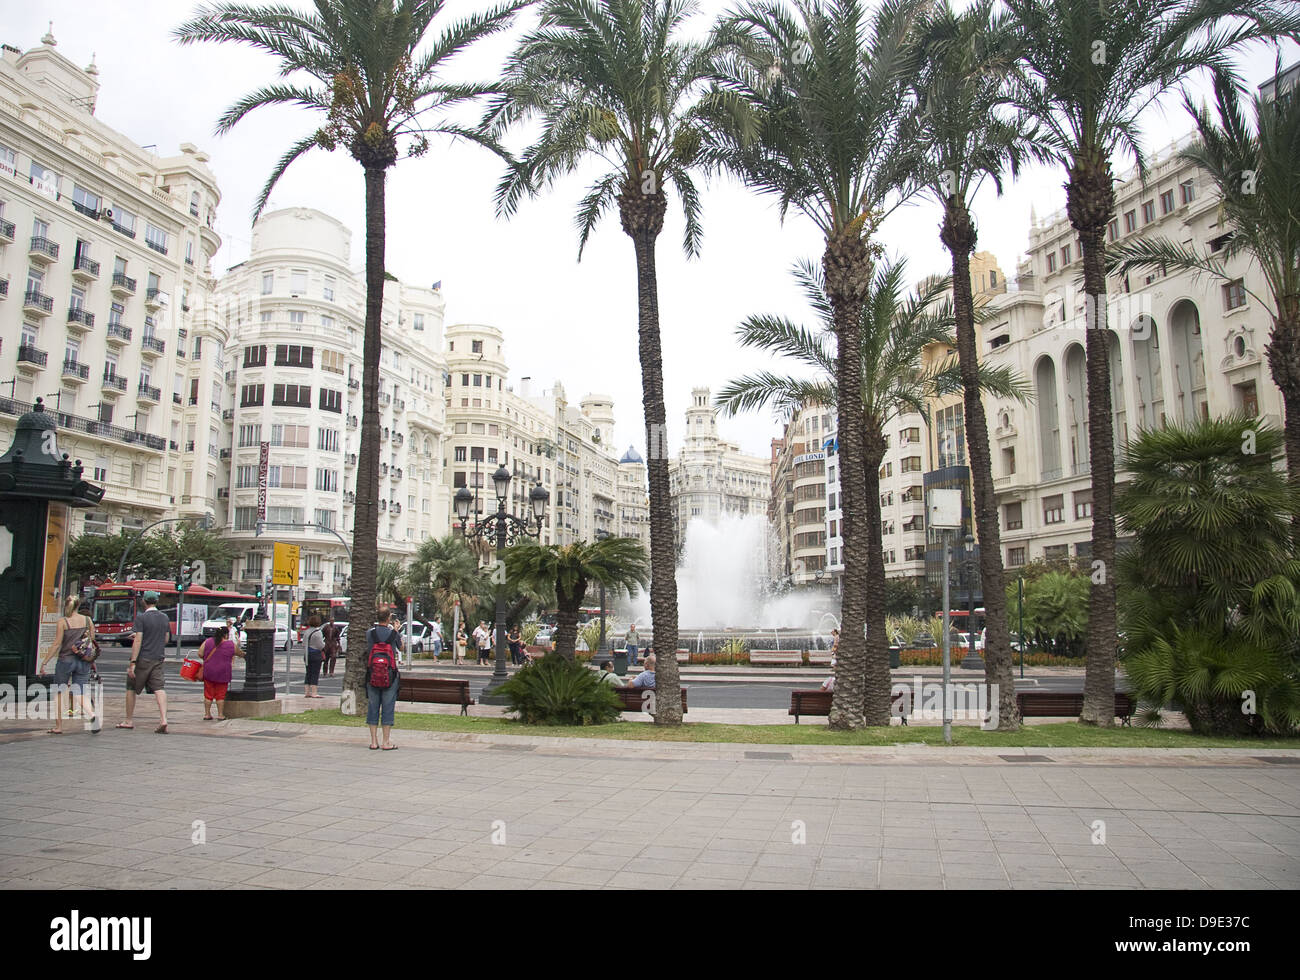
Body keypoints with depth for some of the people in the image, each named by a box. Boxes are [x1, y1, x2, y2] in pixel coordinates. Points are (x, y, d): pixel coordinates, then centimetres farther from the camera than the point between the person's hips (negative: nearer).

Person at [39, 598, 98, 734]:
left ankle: (58, 727, 17)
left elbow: (56, 644, -9)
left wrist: (44, 662, -5)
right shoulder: (87, 620, 3)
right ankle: (91, 714, -24)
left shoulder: (63, 622, -7)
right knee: (80, 694, 4)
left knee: (59, 692, 14)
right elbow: (92, 640, 8)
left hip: (65, 660, -3)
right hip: (83, 661, 3)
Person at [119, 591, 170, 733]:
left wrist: (132, 663, -16)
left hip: (142, 659, -4)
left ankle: (129, 721, 21)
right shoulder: (165, 617, 9)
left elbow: (138, 641, -15)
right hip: (159, 659, 4)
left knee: (131, 689, 13)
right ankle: (163, 720, -18)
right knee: (159, 689, -3)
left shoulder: (141, 618, -9)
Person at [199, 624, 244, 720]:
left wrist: (207, 659, 15)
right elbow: (240, 653, 13)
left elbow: (200, 654, -2)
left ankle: (207, 714, 15)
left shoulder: (207, 641, 0)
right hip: (222, 673, -2)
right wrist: (243, 654, 35)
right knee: (220, 694, 8)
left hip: (208, 672, 2)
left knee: (208, 694, 11)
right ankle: (220, 715, 9)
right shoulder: (231, 645, -3)